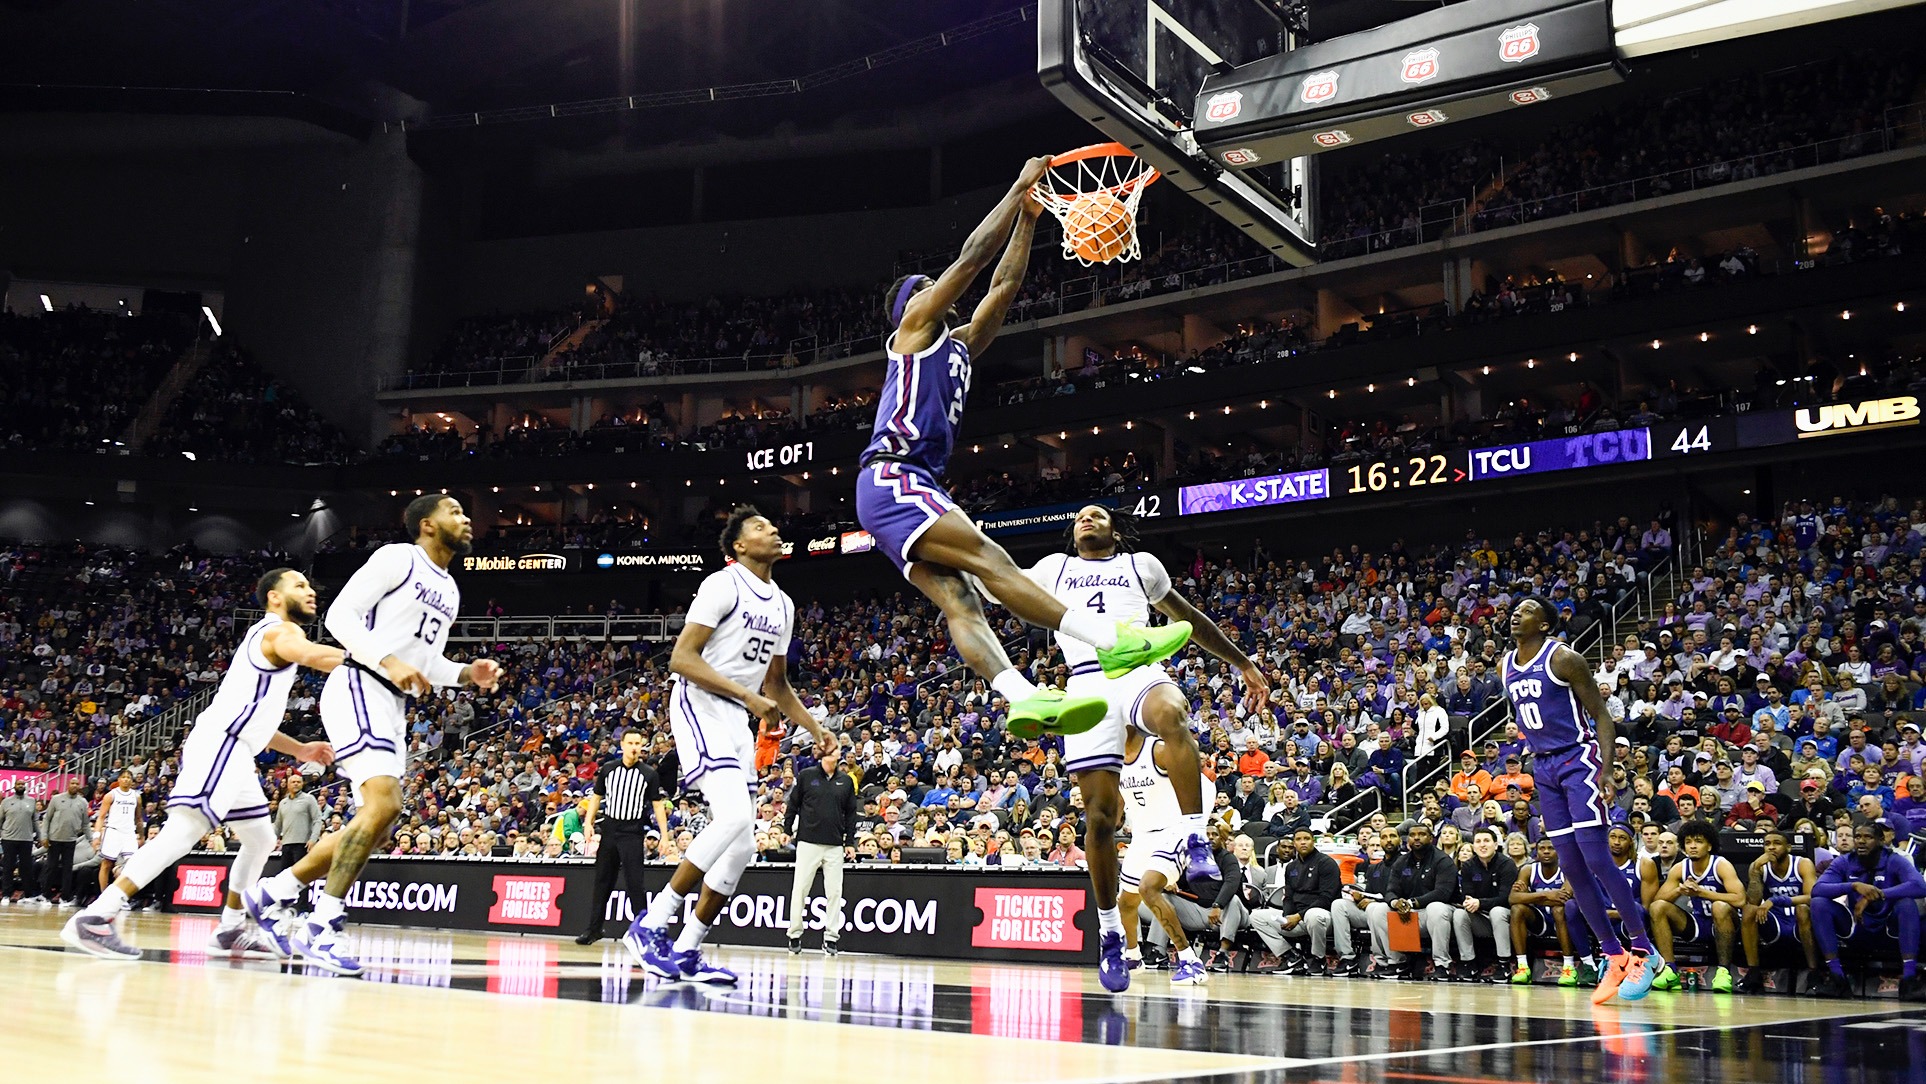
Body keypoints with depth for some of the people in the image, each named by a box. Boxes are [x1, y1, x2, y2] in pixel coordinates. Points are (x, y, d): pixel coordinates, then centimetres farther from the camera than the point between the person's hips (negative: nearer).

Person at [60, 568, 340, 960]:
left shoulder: (268, 637, 27)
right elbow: (313, 655, -29)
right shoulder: (280, 631, -3)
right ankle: (95, 917, -30)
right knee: (185, 829, -23)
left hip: (231, 751, 11)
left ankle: (231, 929, 22)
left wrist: (299, 749, 29)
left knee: (261, 842, 19)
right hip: (219, 744, -11)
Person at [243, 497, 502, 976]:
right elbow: (339, 616, -11)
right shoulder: (397, 558, -5)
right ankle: (321, 926, -18)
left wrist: (466, 674, 7)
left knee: (376, 825, 8)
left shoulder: (450, 590, 20)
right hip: (358, 688, -10)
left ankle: (272, 894, 21)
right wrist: (388, 661, -23)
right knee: (384, 805, -24)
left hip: (394, 706, 10)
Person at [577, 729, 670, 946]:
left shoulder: (649, 774, -2)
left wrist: (664, 835, -7)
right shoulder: (608, 768, 5)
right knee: (602, 881, 10)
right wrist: (589, 822, 1)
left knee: (635, 883, -6)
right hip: (608, 831, 3)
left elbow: (658, 805, 0)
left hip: (633, 834, -3)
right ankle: (594, 928, 19)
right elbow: (596, 796, 13)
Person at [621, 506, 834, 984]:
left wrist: (814, 728, 13)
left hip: (738, 720, 9)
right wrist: (749, 697, -23)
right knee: (735, 816, -25)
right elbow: (681, 658, -17)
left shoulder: (783, 606, 15)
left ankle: (686, 950, 12)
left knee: (742, 843, 4)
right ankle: (651, 923, -16)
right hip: (701, 707, -9)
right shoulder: (723, 585, -10)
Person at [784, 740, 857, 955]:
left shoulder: (846, 781, 8)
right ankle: (795, 934, 10)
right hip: (808, 841, -2)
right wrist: (787, 830, 0)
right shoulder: (806, 775, 2)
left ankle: (831, 937, 7)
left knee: (834, 891, 0)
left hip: (835, 845, 2)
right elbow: (793, 804, 6)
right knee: (800, 889, 0)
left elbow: (850, 813, 11)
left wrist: (850, 842, 7)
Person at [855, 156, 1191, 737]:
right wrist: (1021, 186, 8)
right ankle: (1113, 641, -33)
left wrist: (1027, 218, 25)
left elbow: (1003, 286, 28)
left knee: (959, 598, -12)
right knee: (988, 558, -21)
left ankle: (1026, 700, -29)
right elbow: (971, 256, 3)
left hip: (911, 488, 9)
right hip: (891, 480, -9)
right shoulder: (916, 322, 9)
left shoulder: (957, 344, 30)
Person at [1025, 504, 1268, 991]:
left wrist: (1243, 664, 30)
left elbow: (1190, 619, 31)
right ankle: (1109, 933, 8)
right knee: (1100, 814, -5)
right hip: (1087, 683, 1)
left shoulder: (1141, 565, 24)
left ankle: (1195, 840, -37)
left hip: (1138, 669, -1)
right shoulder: (1054, 568, 27)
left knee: (1171, 714, -39)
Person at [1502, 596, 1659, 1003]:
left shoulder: (1563, 659, -11)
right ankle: (1614, 957, 11)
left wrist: (1606, 769, -22)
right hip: (1543, 766, 7)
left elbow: (1601, 714, -12)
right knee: (1571, 867, 4)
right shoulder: (1505, 666, 9)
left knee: (1596, 859, -13)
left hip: (1578, 759, -7)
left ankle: (1642, 948, -1)